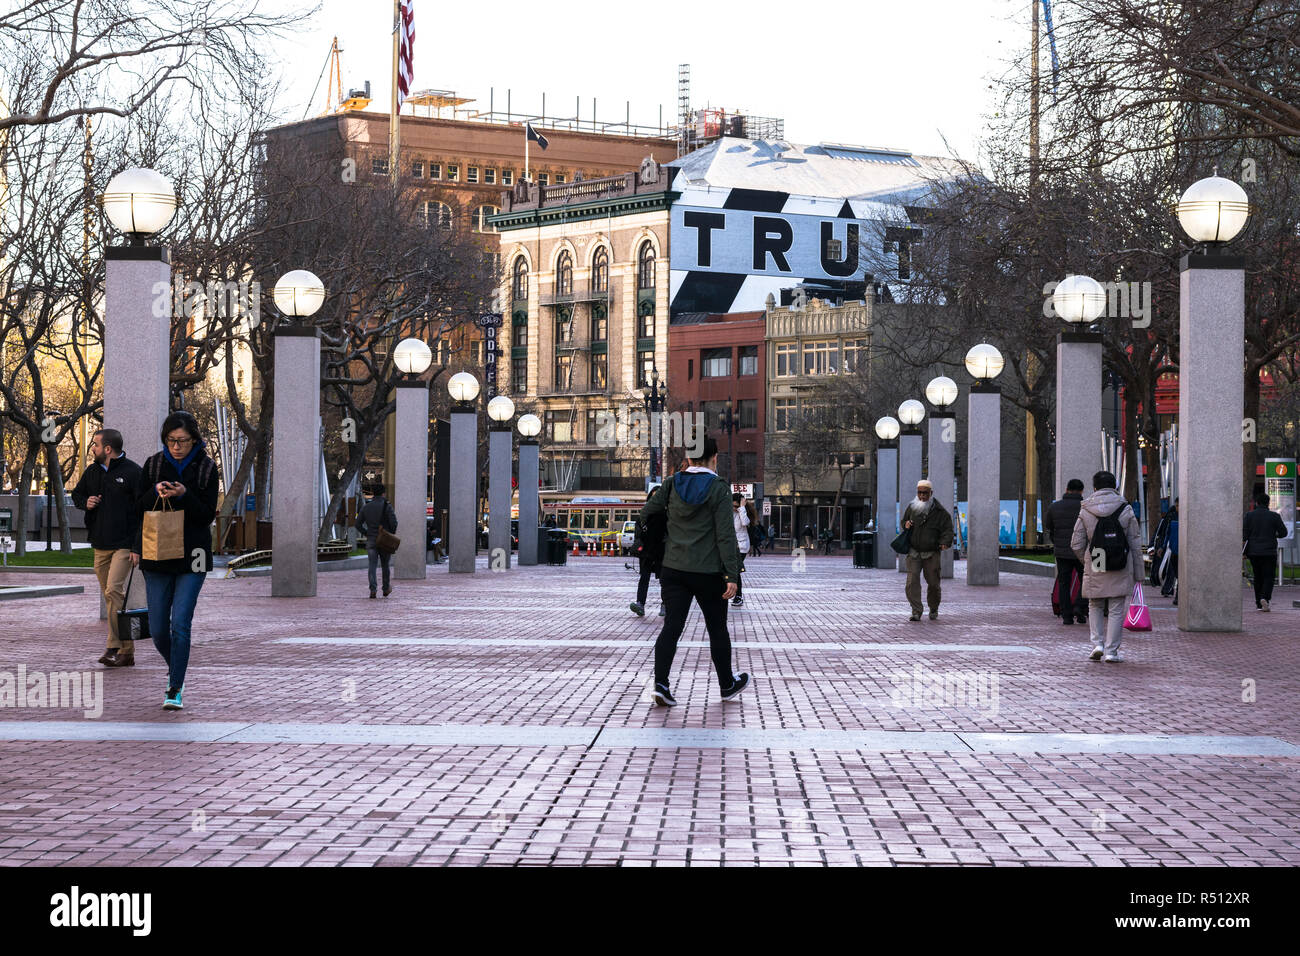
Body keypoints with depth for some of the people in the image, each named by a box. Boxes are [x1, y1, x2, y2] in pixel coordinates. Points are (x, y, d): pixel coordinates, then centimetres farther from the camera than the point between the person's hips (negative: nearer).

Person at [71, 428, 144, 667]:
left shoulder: (132, 472, -7)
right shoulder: (92, 472, 13)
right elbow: (76, 494, 29)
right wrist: (85, 503, 3)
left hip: (124, 544, -7)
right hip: (100, 545, 7)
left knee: (114, 591, -19)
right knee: (110, 595, 8)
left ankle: (115, 647, -16)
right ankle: (126, 650, 13)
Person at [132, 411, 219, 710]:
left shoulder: (206, 468, -1)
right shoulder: (153, 465, 3)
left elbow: (207, 515, -4)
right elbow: (138, 508, 3)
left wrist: (184, 495, -20)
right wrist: (156, 492, -16)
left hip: (191, 556, -2)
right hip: (157, 556, 2)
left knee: (180, 624, -12)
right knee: (158, 629, 5)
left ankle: (175, 690, -5)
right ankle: (174, 667, 34)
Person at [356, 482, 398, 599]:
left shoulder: (365, 507, 4)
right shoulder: (387, 506, -6)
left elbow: (358, 524, 5)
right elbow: (394, 522, -16)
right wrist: (392, 534, 1)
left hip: (371, 541, 1)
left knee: (372, 565, -2)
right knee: (385, 565, 15)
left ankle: (373, 589, -20)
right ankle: (386, 589, 27)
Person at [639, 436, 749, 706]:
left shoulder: (672, 484, 2)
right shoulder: (717, 488, -9)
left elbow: (646, 513, 4)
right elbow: (725, 535, -12)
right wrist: (731, 576, -11)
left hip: (673, 569, 3)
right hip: (708, 571, -3)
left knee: (671, 627, 1)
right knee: (717, 629, 12)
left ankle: (661, 684, -14)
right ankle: (727, 685, 26)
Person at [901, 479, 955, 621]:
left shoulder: (939, 512, -2)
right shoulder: (911, 507, 9)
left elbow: (948, 529, -4)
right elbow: (904, 521, 26)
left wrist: (945, 542, -23)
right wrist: (906, 525, 1)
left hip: (931, 554, -2)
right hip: (913, 552, 2)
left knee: (933, 583, 4)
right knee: (912, 582, -13)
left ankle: (934, 610, 28)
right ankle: (916, 612, -10)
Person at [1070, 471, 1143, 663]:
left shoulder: (1085, 511, -2)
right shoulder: (1125, 510, -2)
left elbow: (1077, 544, -1)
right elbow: (1135, 544, 1)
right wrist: (1138, 574, 7)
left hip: (1095, 569, 1)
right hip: (1121, 570, 0)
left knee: (1095, 607, 18)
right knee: (1116, 610, 6)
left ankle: (1097, 643, 6)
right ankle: (1111, 651, 4)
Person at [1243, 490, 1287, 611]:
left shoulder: (1249, 515, 1)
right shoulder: (1274, 516, -2)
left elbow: (1244, 535, -4)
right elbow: (1283, 532, 1)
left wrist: (1242, 551, -2)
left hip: (1253, 552, 2)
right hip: (1269, 552, -2)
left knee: (1258, 578, 12)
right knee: (1268, 577, 0)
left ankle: (1258, 604, 13)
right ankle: (1265, 598, -24)